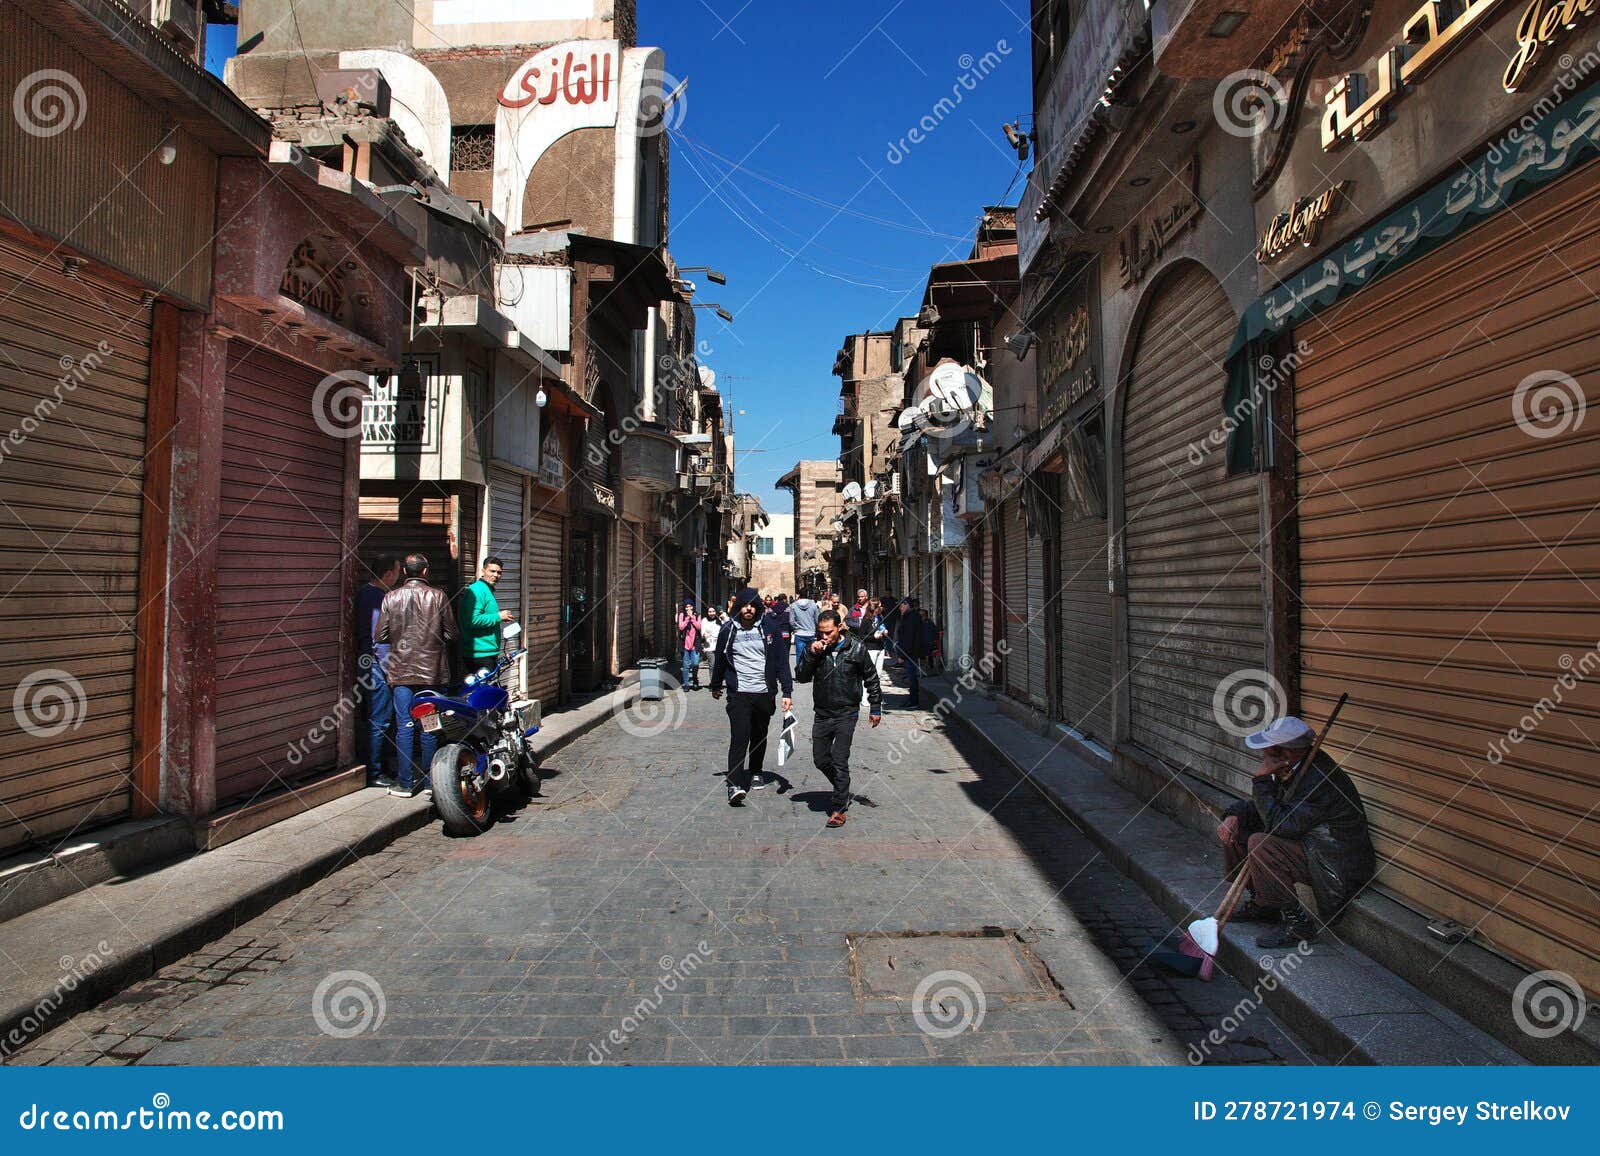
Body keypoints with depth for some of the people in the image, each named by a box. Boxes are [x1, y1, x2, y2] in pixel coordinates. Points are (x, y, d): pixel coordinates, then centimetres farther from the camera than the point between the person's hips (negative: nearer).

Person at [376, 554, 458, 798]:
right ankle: (430, 779, 14)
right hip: (432, 671, -1)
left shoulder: (391, 597, -1)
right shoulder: (438, 596, -5)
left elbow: (380, 635, -1)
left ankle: (406, 783, 7)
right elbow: (451, 634, -4)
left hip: (401, 671, 1)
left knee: (405, 725, 4)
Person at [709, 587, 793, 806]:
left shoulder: (769, 630, -1)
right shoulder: (728, 631, 2)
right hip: (738, 693, -1)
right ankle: (735, 785, -16)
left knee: (759, 737, 14)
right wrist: (715, 686, 26)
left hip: (764, 693, 1)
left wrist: (787, 692, -9)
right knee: (739, 737, -14)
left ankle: (754, 774, 35)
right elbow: (720, 660, 16)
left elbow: (781, 661, -2)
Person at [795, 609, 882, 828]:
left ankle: (839, 808, 2)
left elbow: (871, 678, 4)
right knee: (820, 760, 11)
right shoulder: (816, 648, -2)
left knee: (840, 760, -8)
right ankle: (843, 792, 34)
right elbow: (801, 677, -5)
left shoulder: (855, 648, -7)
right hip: (822, 714, 4)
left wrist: (875, 707, 6)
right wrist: (810, 654, -18)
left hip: (846, 714, -4)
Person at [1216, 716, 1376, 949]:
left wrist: (1262, 780, -28)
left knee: (1259, 845, -29)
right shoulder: (1294, 767, -2)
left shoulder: (1319, 780, -30)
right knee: (1234, 829, 3)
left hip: (1338, 870, -9)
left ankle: (1298, 925, -12)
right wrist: (1235, 816, -6)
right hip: (1309, 844, 10)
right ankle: (1262, 904, 17)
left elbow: (1279, 824, -30)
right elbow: (1268, 806, 11)